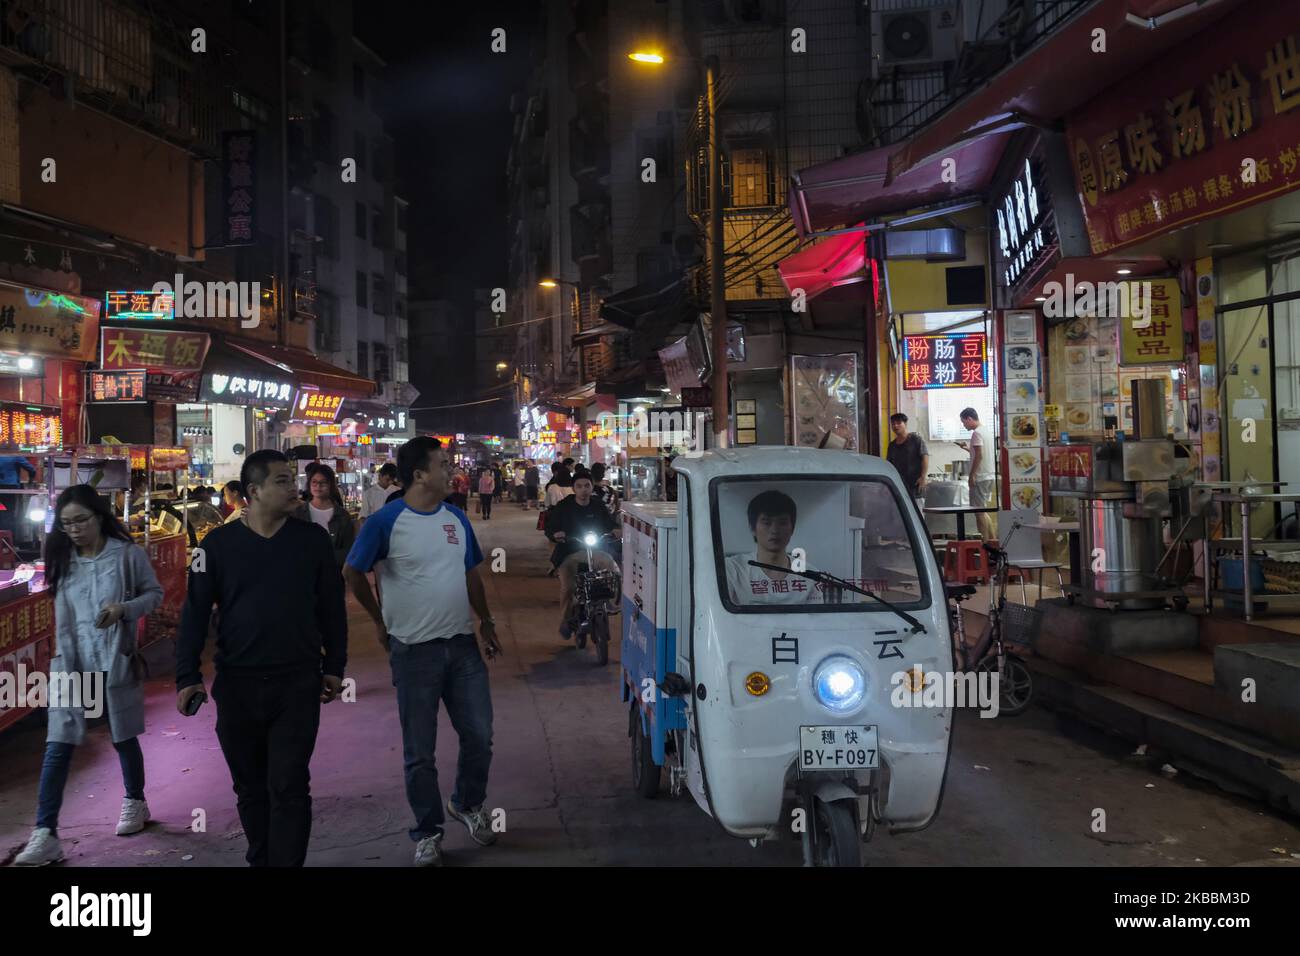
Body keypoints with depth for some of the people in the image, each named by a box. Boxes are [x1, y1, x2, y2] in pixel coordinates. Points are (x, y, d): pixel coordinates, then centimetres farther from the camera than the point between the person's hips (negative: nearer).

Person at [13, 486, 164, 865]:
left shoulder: (128, 555, -8)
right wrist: (63, 656, 8)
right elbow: (63, 614, 12)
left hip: (115, 663, -2)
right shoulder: (63, 560, 3)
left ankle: (135, 802, 37)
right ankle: (45, 834, -3)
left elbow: (155, 593, -2)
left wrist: (124, 609, -19)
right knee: (58, 746, -5)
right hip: (71, 665, 2)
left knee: (123, 738, 13)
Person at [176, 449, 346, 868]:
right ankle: (260, 859, 31)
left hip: (298, 684, -1)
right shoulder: (219, 543, -2)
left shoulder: (312, 539, 0)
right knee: (251, 787, 14)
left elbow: (331, 606, 7)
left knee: (289, 787, -4)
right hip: (236, 685, 1)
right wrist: (189, 676, -4)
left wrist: (334, 666, 7)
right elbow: (195, 612, 1)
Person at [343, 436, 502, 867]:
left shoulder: (456, 517, 5)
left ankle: (468, 804, 34)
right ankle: (428, 832, 22)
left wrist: (486, 621, 12)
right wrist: (380, 620, 4)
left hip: (463, 644, 5)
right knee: (420, 751, 6)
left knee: (479, 735, 9)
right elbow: (353, 573, -2)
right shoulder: (386, 521, -12)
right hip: (414, 650, -4)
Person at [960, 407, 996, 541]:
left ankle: (985, 541, -6)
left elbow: (979, 456, -20)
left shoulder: (977, 433, -14)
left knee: (979, 511, -6)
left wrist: (972, 475, -18)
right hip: (989, 475, 10)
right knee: (984, 510, 16)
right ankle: (992, 540, 18)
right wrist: (968, 449, 23)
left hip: (980, 477, -10)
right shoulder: (986, 431, 15)